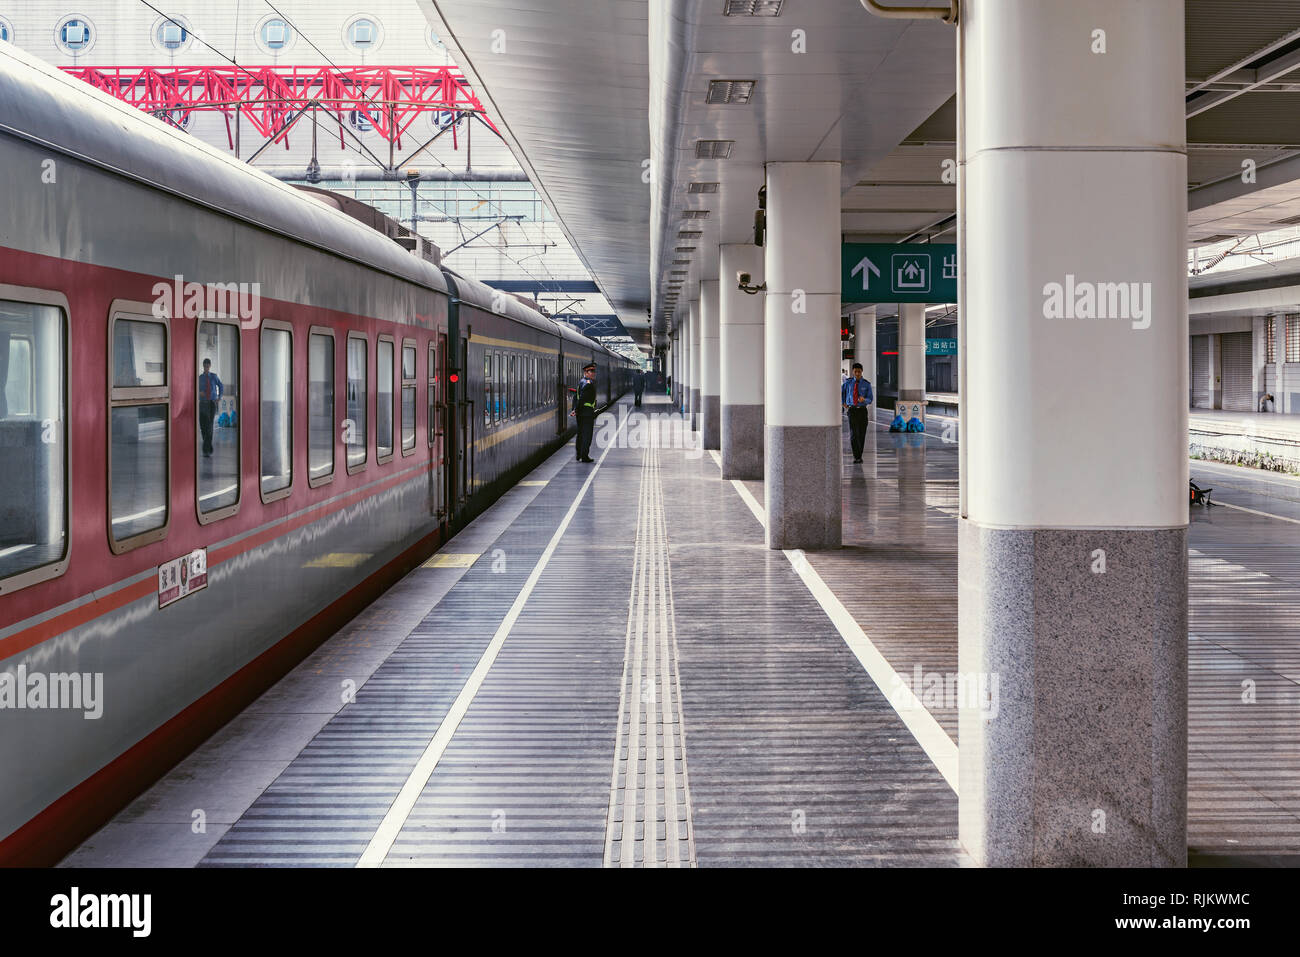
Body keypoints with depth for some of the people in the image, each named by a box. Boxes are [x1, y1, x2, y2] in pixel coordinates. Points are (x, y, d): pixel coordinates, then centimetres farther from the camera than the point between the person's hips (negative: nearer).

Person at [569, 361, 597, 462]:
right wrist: (576, 411, -16)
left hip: (580, 413, 9)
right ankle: (584, 456, -5)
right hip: (587, 412, -9)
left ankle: (579, 455, 23)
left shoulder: (581, 381, 15)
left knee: (580, 434, 16)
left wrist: (574, 409, 10)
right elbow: (582, 398, -21)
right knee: (587, 435, -5)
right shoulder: (589, 383, -15)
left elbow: (576, 396, 15)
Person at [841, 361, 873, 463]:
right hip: (852, 410, -1)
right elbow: (841, 391, 22)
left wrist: (864, 400, -24)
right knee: (853, 434, -13)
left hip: (862, 410, 1)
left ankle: (859, 456, 21)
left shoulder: (867, 384, 0)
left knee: (861, 434, 7)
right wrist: (843, 403, 15)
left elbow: (870, 400, -2)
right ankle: (856, 456, -10)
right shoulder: (848, 382, 3)